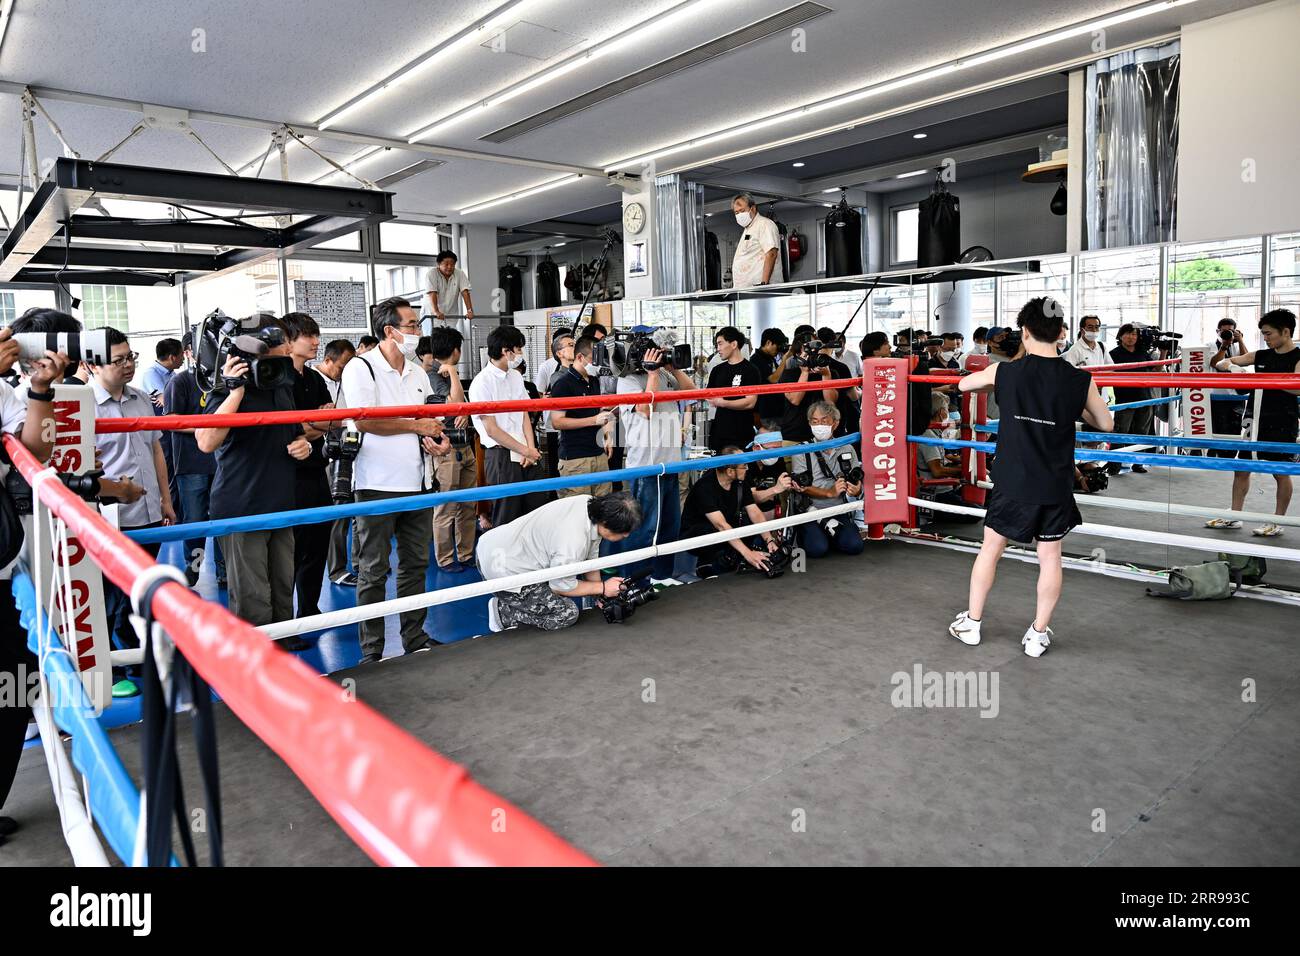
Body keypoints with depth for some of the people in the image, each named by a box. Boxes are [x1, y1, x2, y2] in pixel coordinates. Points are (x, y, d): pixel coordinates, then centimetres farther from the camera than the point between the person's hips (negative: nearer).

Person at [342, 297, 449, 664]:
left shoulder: (418, 372, 13)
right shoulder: (361, 368, -8)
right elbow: (364, 420, -18)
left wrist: (440, 441, -3)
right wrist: (417, 426, -12)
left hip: (416, 482, 7)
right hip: (378, 485, -7)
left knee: (415, 563, 14)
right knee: (374, 571, 2)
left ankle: (415, 638, 26)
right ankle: (371, 651, 13)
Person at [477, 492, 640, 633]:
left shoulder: (592, 503, -10)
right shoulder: (573, 543, -34)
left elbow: (590, 556, 7)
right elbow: (561, 586, -14)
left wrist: (600, 595, 12)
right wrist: (602, 588, -4)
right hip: (502, 570, -9)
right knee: (567, 613, -8)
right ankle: (504, 613, 0)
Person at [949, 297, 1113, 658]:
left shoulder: (1005, 372, -9)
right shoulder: (1080, 380, -8)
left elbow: (963, 384, 10)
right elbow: (1106, 424, 7)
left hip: (1012, 482, 0)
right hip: (1056, 487, 0)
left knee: (990, 549, 14)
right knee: (1050, 557, 12)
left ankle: (971, 624, 24)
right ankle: (1038, 634, 20)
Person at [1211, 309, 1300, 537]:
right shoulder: (1261, 356, 9)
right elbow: (1226, 362, 13)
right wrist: (1225, 363, -10)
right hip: (1256, 418, 6)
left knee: (1280, 472, 3)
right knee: (1241, 468, 8)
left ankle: (1277, 523, 13)